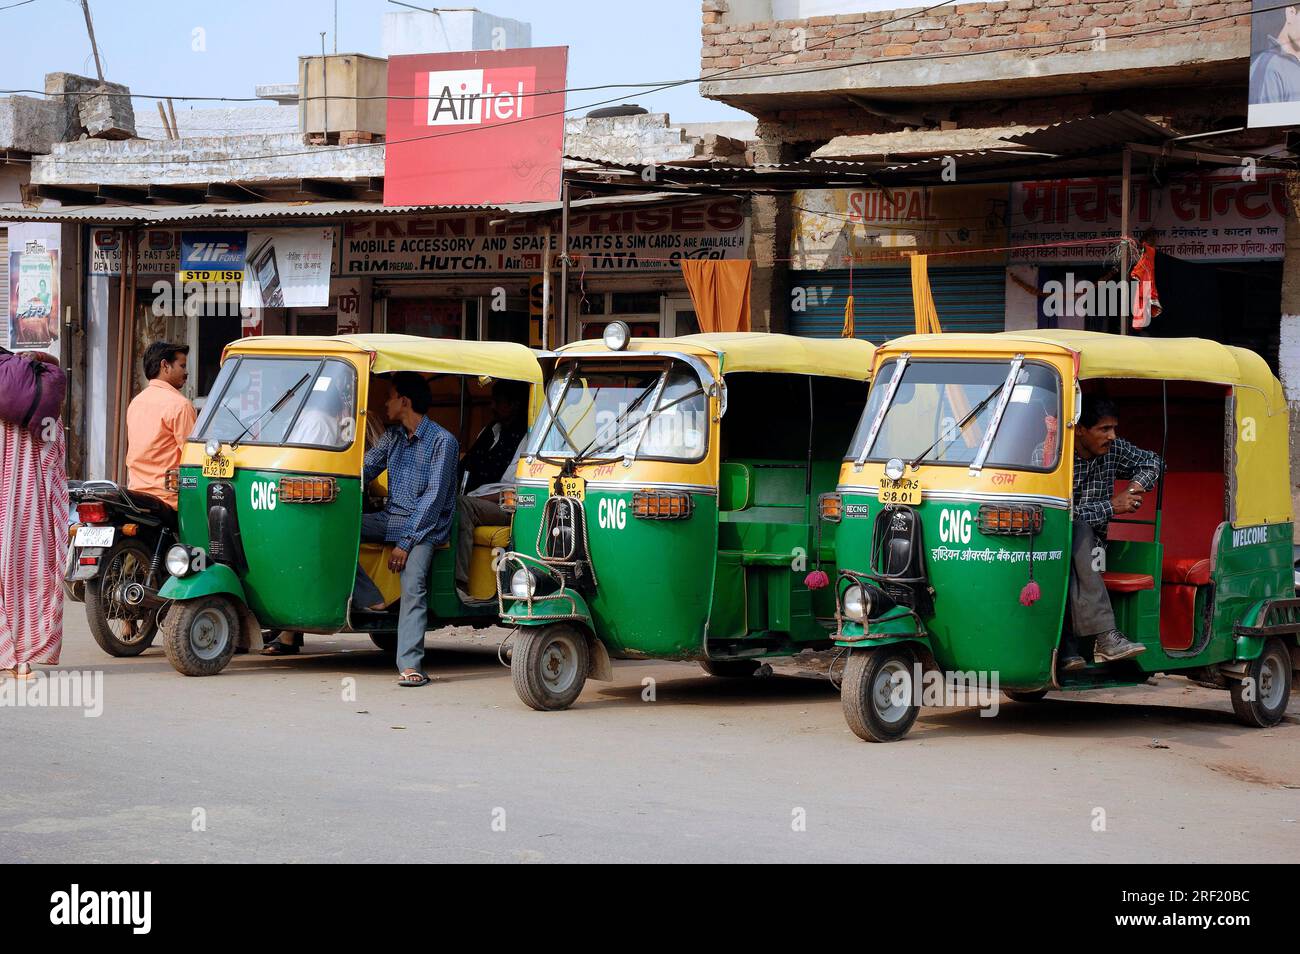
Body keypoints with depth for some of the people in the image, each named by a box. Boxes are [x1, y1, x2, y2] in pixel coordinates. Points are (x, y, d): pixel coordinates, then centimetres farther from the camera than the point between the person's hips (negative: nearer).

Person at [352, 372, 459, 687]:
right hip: (390, 518, 7)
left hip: (425, 525, -7)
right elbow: (363, 471, 12)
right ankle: (369, 600, -14)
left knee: (413, 584, -29)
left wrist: (406, 542, -19)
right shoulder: (392, 437, 16)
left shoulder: (442, 441, -7)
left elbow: (434, 498, -13)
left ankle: (410, 666, -37)